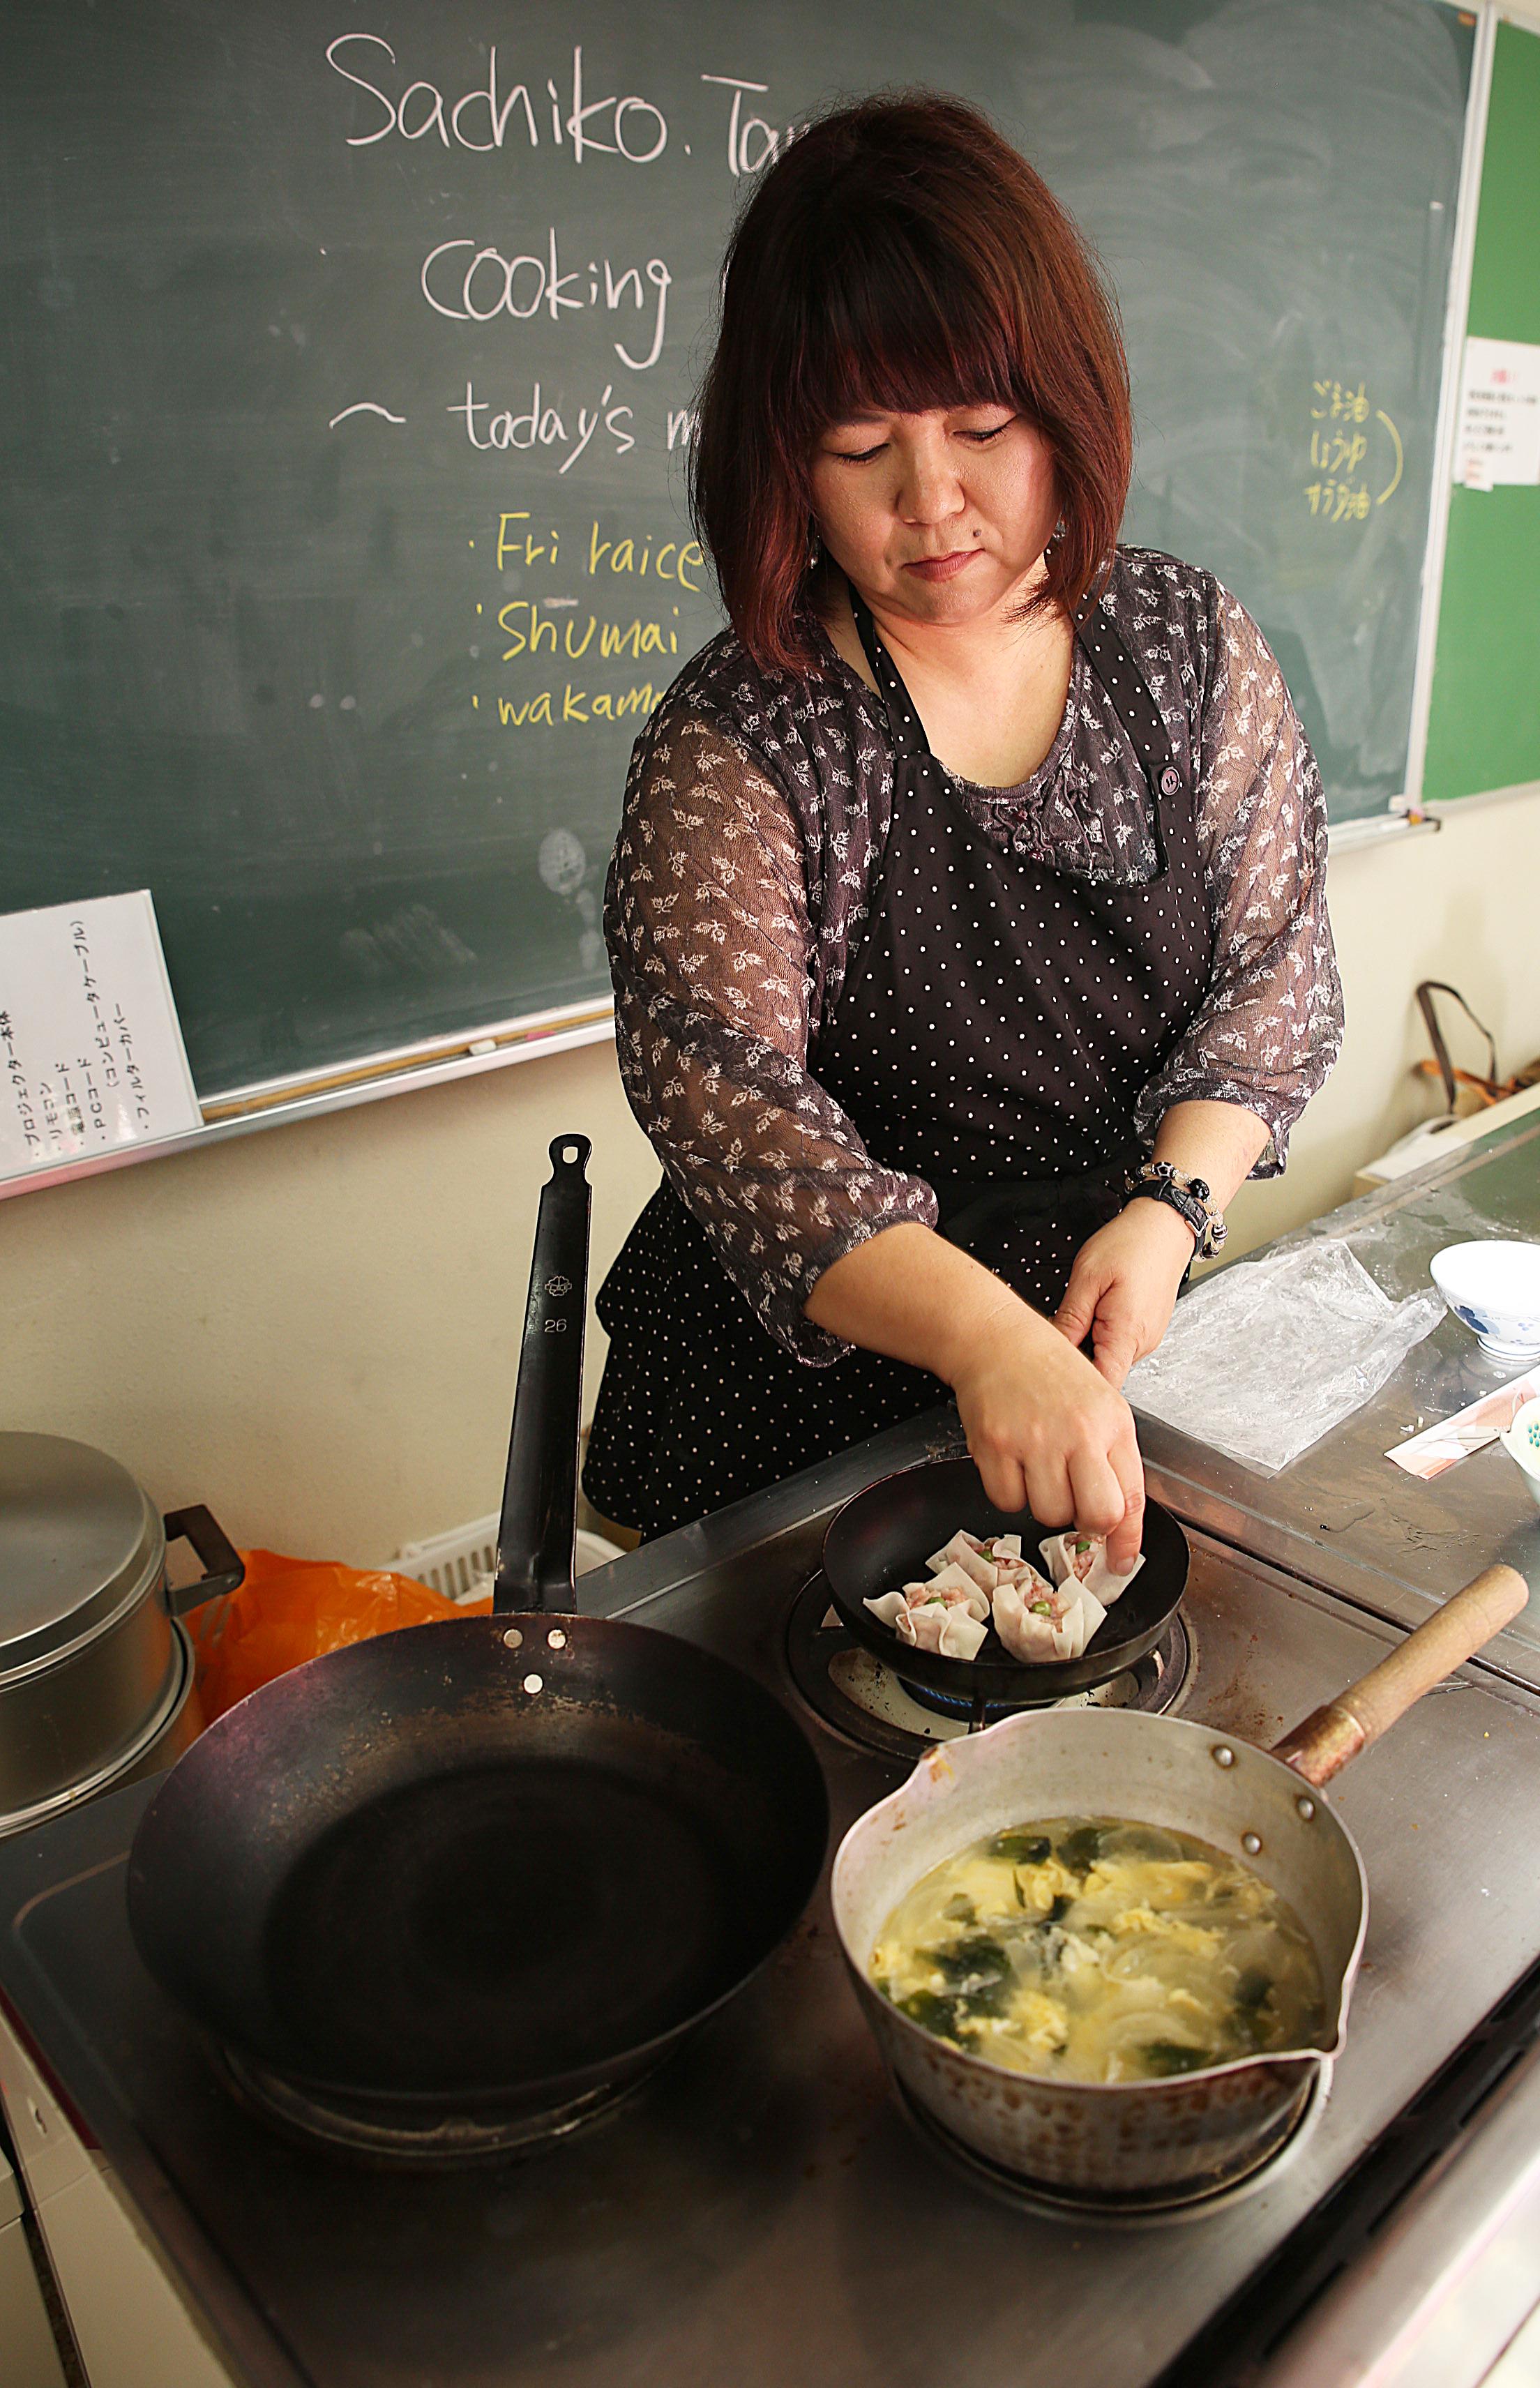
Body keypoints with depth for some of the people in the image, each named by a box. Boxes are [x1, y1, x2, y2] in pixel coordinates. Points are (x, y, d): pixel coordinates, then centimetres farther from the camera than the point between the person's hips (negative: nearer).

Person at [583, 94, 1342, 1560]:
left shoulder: (1190, 643, -5)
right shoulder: (730, 744, -18)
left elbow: (1278, 962, -1)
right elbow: (729, 1107, -26)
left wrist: (1170, 1206, -18)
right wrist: (982, 1332, -41)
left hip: (1099, 1374, 4)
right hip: (789, 1405, -3)